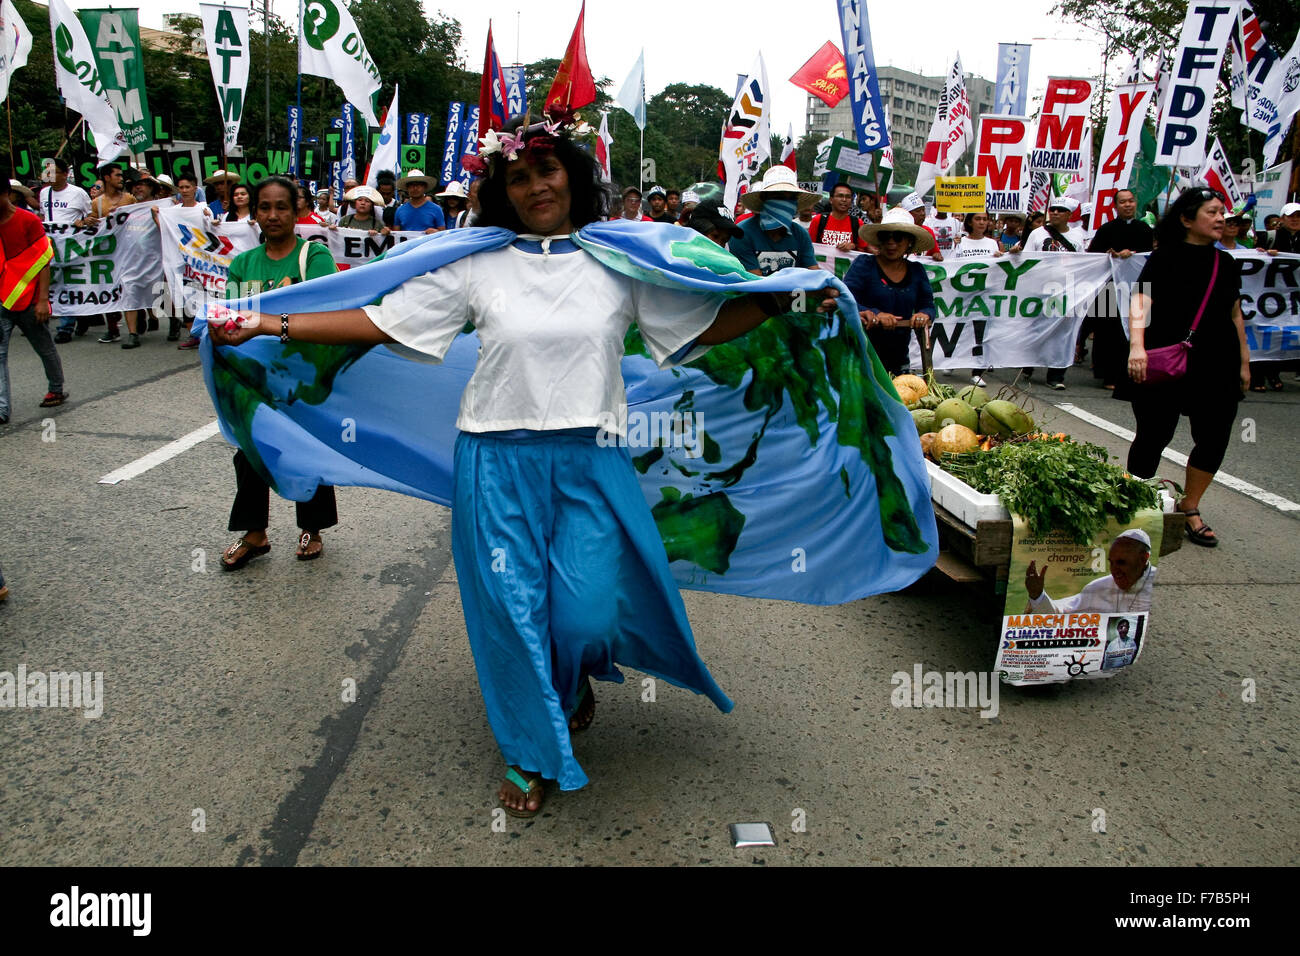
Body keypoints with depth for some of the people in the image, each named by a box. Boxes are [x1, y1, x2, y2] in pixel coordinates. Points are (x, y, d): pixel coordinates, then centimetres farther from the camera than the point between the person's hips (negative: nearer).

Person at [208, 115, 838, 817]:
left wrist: (779, 301, -5)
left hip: (592, 463, 0)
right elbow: (381, 320, 1)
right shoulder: (476, 264, 3)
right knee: (512, 610, 6)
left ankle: (577, 675, 38)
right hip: (499, 464, 0)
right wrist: (268, 326, -3)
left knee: (587, 610, -3)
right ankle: (532, 753, 30)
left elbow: (707, 323, 7)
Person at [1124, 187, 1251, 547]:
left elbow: (1235, 315, 19)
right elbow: (1140, 301, -16)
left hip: (1217, 366, 5)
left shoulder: (1226, 264, 13)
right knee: (1153, 436, 0)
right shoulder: (1165, 258, -4)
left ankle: (1189, 508, 21)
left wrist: (1243, 362, 18)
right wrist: (1137, 346, -31)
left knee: (1215, 439, 2)